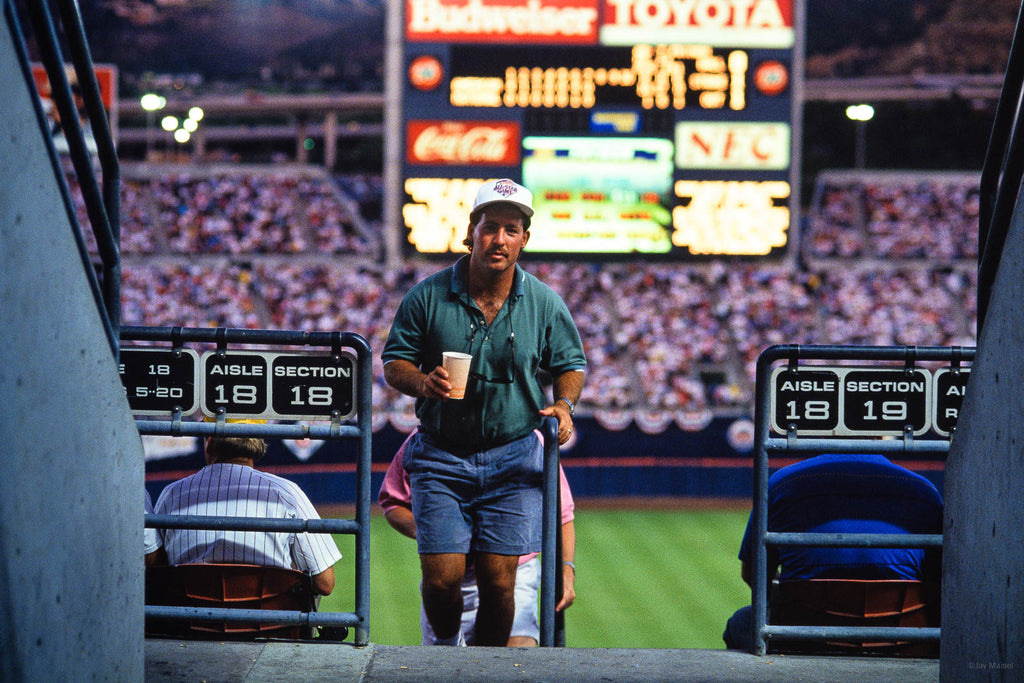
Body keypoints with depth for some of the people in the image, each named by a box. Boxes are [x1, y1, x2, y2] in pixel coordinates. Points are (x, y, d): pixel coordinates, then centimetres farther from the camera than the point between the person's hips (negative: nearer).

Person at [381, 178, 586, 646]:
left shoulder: (544, 304, 1)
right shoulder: (428, 296, -2)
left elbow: (570, 365, 14)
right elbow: (393, 362, 4)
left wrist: (564, 404, -7)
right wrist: (422, 382, -18)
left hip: (513, 457, 1)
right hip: (441, 457, -1)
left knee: (499, 579, -6)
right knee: (442, 576, -7)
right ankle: (445, 649, 24)